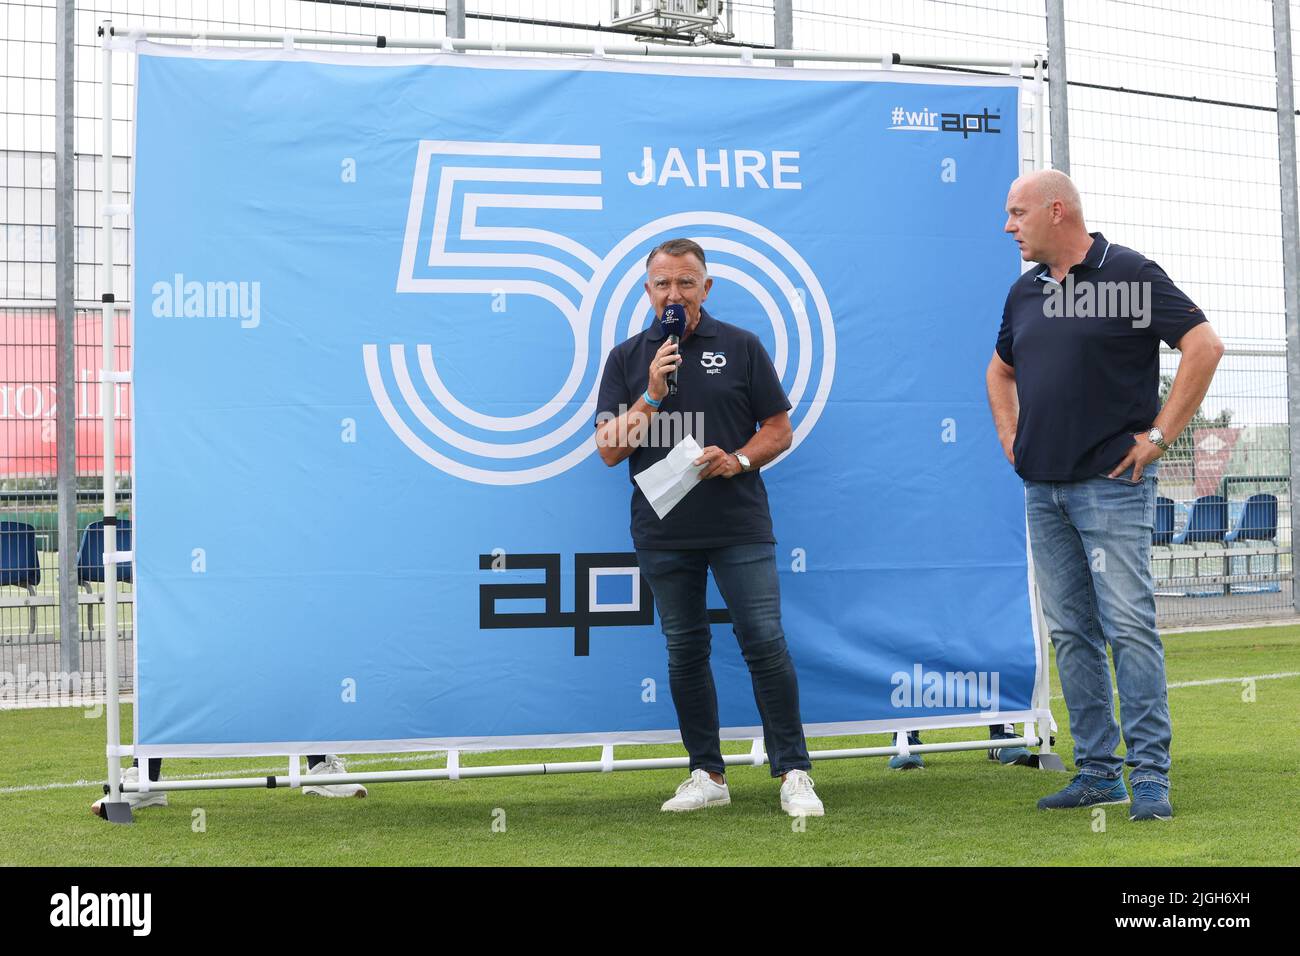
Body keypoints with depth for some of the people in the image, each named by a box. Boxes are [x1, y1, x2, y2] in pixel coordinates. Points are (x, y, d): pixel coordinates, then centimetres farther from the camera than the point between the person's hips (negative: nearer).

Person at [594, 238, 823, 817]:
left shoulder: (741, 348, 5)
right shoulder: (627, 359, 8)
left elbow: (779, 430, 6)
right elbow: (610, 449, 1)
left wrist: (738, 459, -12)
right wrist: (652, 395, -11)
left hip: (739, 525, -2)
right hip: (664, 531, 2)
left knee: (764, 640, -8)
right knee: (685, 651, 7)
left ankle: (793, 773, -2)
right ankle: (707, 775, 16)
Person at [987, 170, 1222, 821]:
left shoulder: (1129, 274, -6)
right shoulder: (1025, 291, 15)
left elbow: (1204, 346, -11)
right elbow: (1001, 369, 31)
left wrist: (1160, 434, -13)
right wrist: (1009, 435, 16)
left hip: (1111, 482, -7)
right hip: (1042, 488, 7)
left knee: (1129, 626, -9)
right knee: (1072, 632, 8)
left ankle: (1150, 775, -5)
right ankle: (1097, 772, 14)